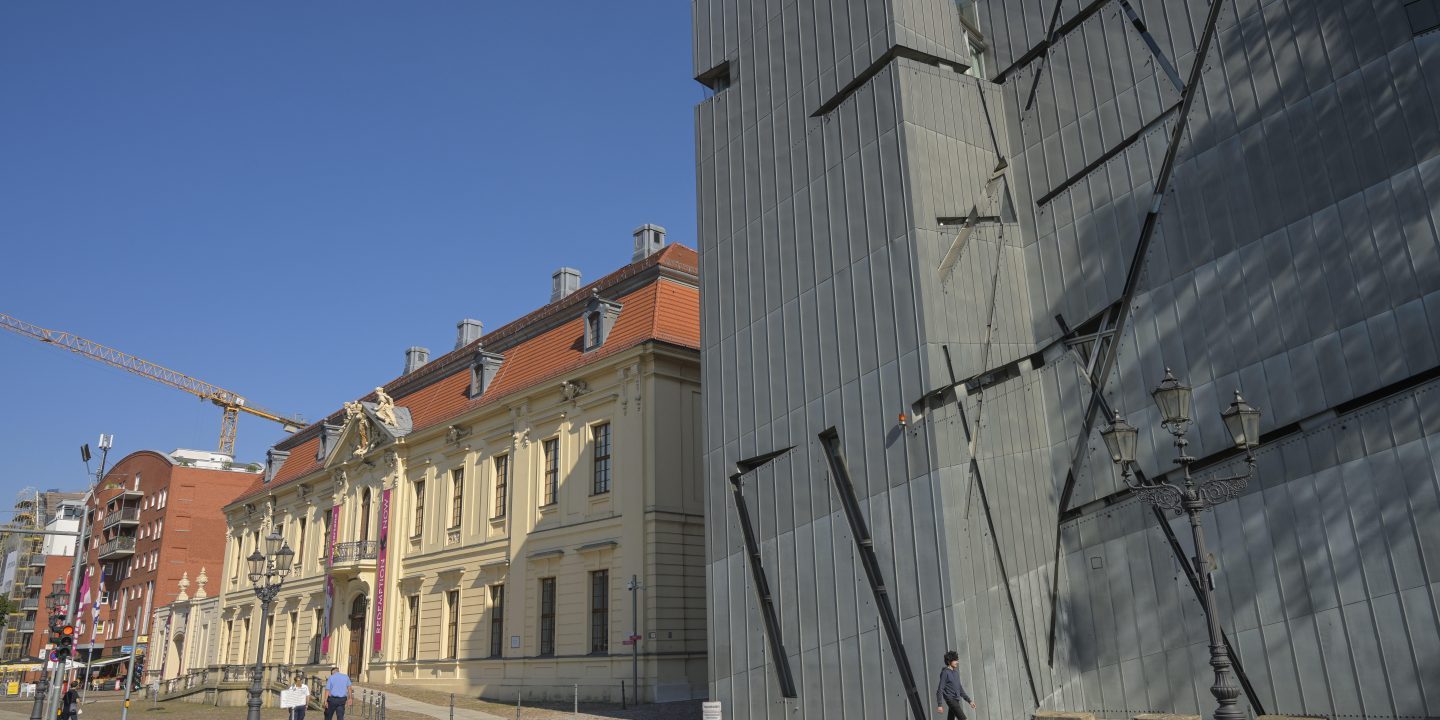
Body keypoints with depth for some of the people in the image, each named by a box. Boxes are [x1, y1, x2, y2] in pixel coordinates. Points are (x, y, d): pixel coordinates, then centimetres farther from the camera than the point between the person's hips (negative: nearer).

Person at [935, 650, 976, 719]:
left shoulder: (956, 672, 14)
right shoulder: (945, 672, -10)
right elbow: (940, 689, -11)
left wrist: (969, 700, 17)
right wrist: (940, 705, -15)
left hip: (956, 700, 7)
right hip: (950, 699, -7)